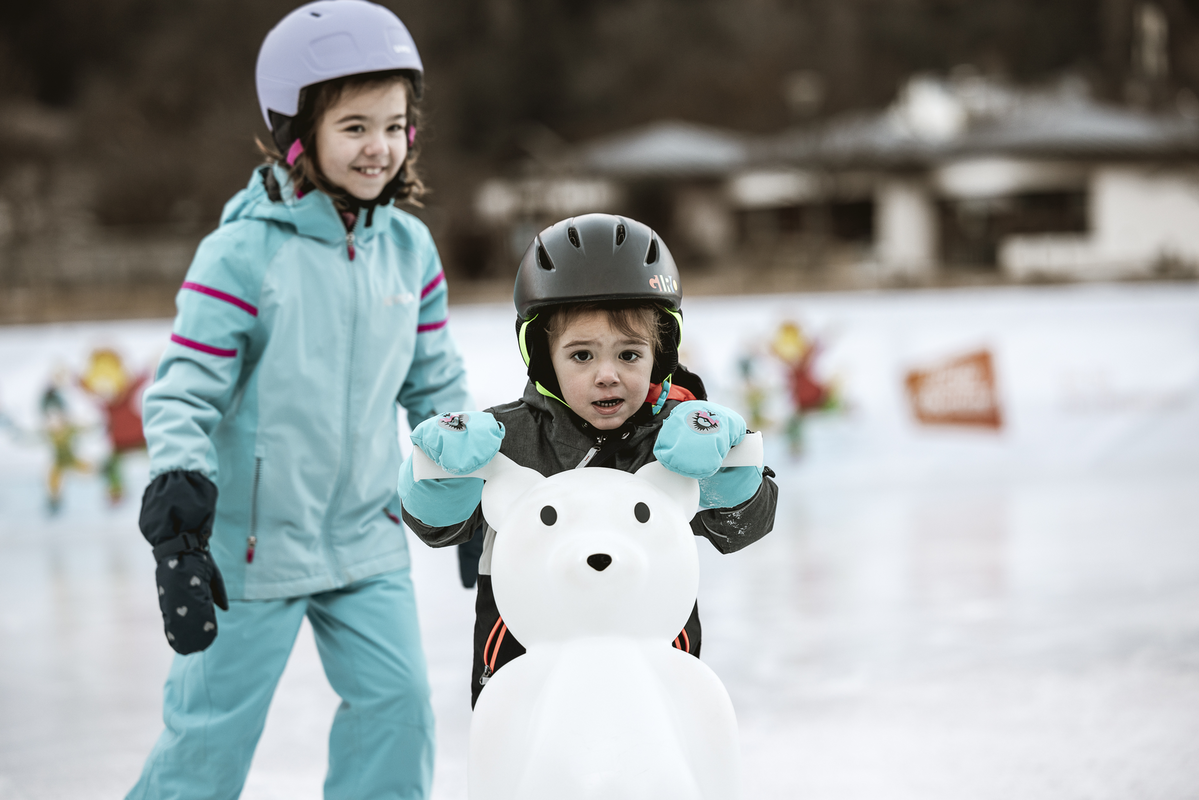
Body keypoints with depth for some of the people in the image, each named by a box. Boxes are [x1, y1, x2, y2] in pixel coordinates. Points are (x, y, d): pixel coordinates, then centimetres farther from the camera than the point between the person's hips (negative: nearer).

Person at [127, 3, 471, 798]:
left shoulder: (409, 248, 2)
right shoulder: (241, 254, -16)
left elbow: (436, 383, 13)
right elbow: (184, 392, -16)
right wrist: (176, 523, -25)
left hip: (367, 536, 5)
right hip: (254, 540, -5)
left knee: (399, 702, 2)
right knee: (214, 728, 4)